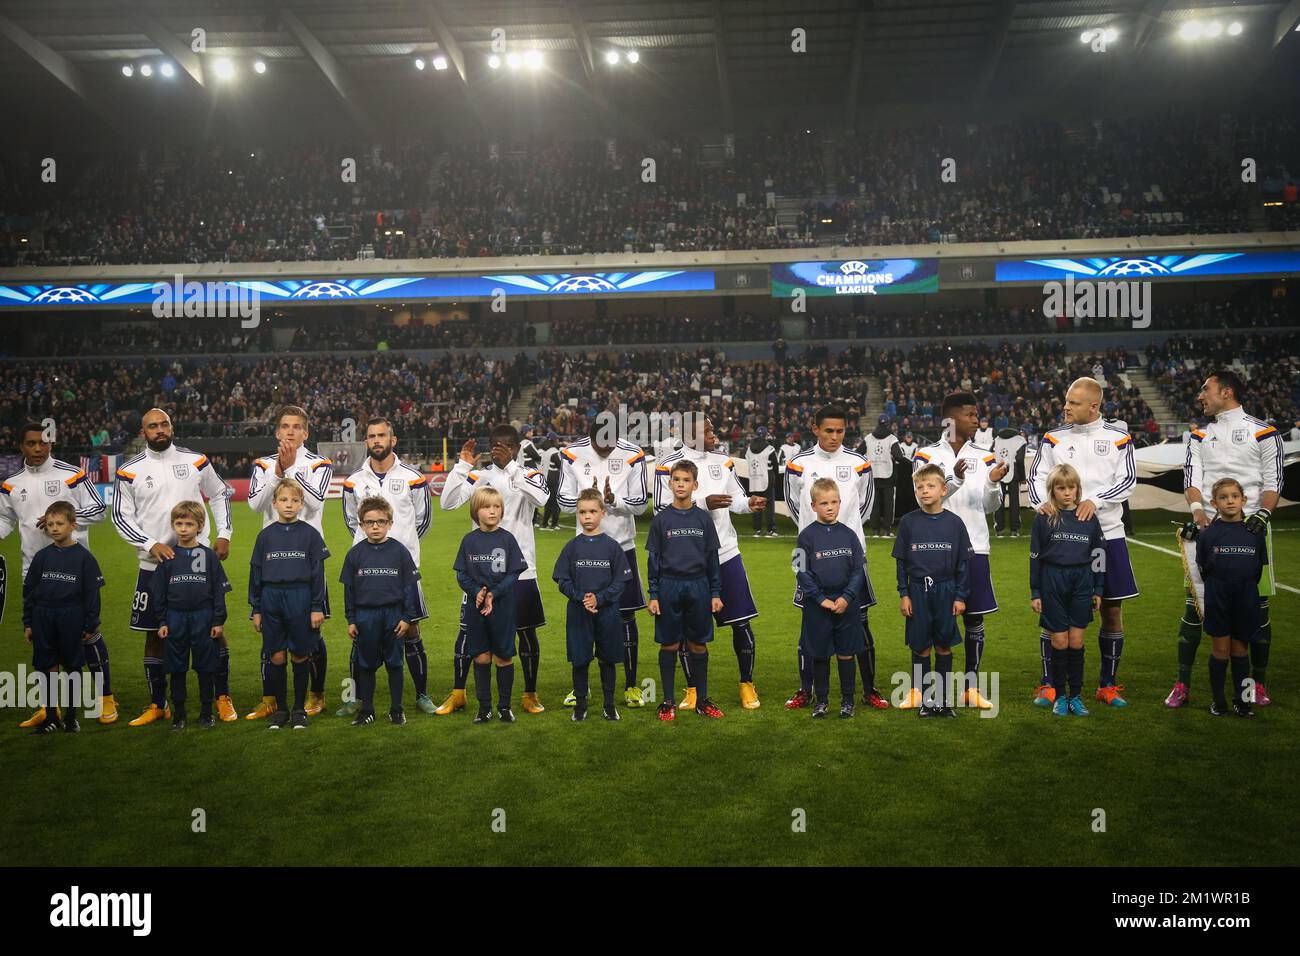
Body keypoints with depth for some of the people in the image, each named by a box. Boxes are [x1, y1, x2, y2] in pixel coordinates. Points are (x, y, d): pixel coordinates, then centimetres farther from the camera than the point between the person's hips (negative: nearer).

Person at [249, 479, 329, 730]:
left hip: (301, 599, -2)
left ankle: (300, 709, 16)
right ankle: (280, 709, 17)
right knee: (276, 657, 5)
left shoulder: (310, 534, 0)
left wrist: (317, 607, -4)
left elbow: (318, 573, 0)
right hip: (271, 599, 2)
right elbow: (255, 573, 9)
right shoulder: (265, 536, 5)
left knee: (300, 656, 4)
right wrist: (255, 610, 7)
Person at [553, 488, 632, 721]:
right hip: (578, 612, 0)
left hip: (607, 612, 0)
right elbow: (562, 580, 0)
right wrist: (581, 597, -16)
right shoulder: (572, 546, 1)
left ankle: (609, 704, 21)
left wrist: (600, 598, -16)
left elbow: (621, 580, -3)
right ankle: (580, 703, 20)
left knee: (607, 659, 9)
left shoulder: (612, 546, -2)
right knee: (579, 660, 5)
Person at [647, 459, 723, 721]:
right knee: (669, 645, 5)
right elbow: (653, 559, 2)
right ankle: (668, 701, 15)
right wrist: (653, 595, -3)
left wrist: (716, 593, 3)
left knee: (698, 645, 7)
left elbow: (712, 558, 7)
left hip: (698, 587, 1)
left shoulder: (704, 519, 4)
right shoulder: (661, 520, 0)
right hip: (669, 587, -1)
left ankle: (702, 700, 18)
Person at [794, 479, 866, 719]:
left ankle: (848, 699, 20)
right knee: (820, 655, 8)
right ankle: (820, 700, 21)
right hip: (817, 605, -1)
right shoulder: (807, 535, -4)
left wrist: (847, 597, -9)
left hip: (847, 604, 2)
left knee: (846, 654, 8)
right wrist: (821, 599, -12)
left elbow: (860, 569, 2)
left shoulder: (849, 534, 2)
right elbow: (802, 572, -6)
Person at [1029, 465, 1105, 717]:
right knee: (1059, 641, 2)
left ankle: (1076, 696, 14)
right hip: (1052, 582, -2)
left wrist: (1098, 590, 8)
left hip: (1081, 582, 2)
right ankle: (1060, 696, 13)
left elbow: (1098, 554, 10)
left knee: (1076, 641, 4)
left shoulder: (1089, 518, 5)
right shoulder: (1043, 518, -1)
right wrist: (1035, 593, -1)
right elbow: (1035, 557, 1)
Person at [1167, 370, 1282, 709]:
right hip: (1208, 526, 3)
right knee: (1194, 603, -1)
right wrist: (1197, 510, -16)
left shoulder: (1263, 432, 4)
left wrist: (1263, 514, -18)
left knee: (1257, 605, 3)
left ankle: (1259, 683, 18)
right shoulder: (1200, 435, 14)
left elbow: (1273, 482, -1)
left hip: (1249, 528, -2)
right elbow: (1191, 477, 2)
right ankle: (1182, 683, 4)